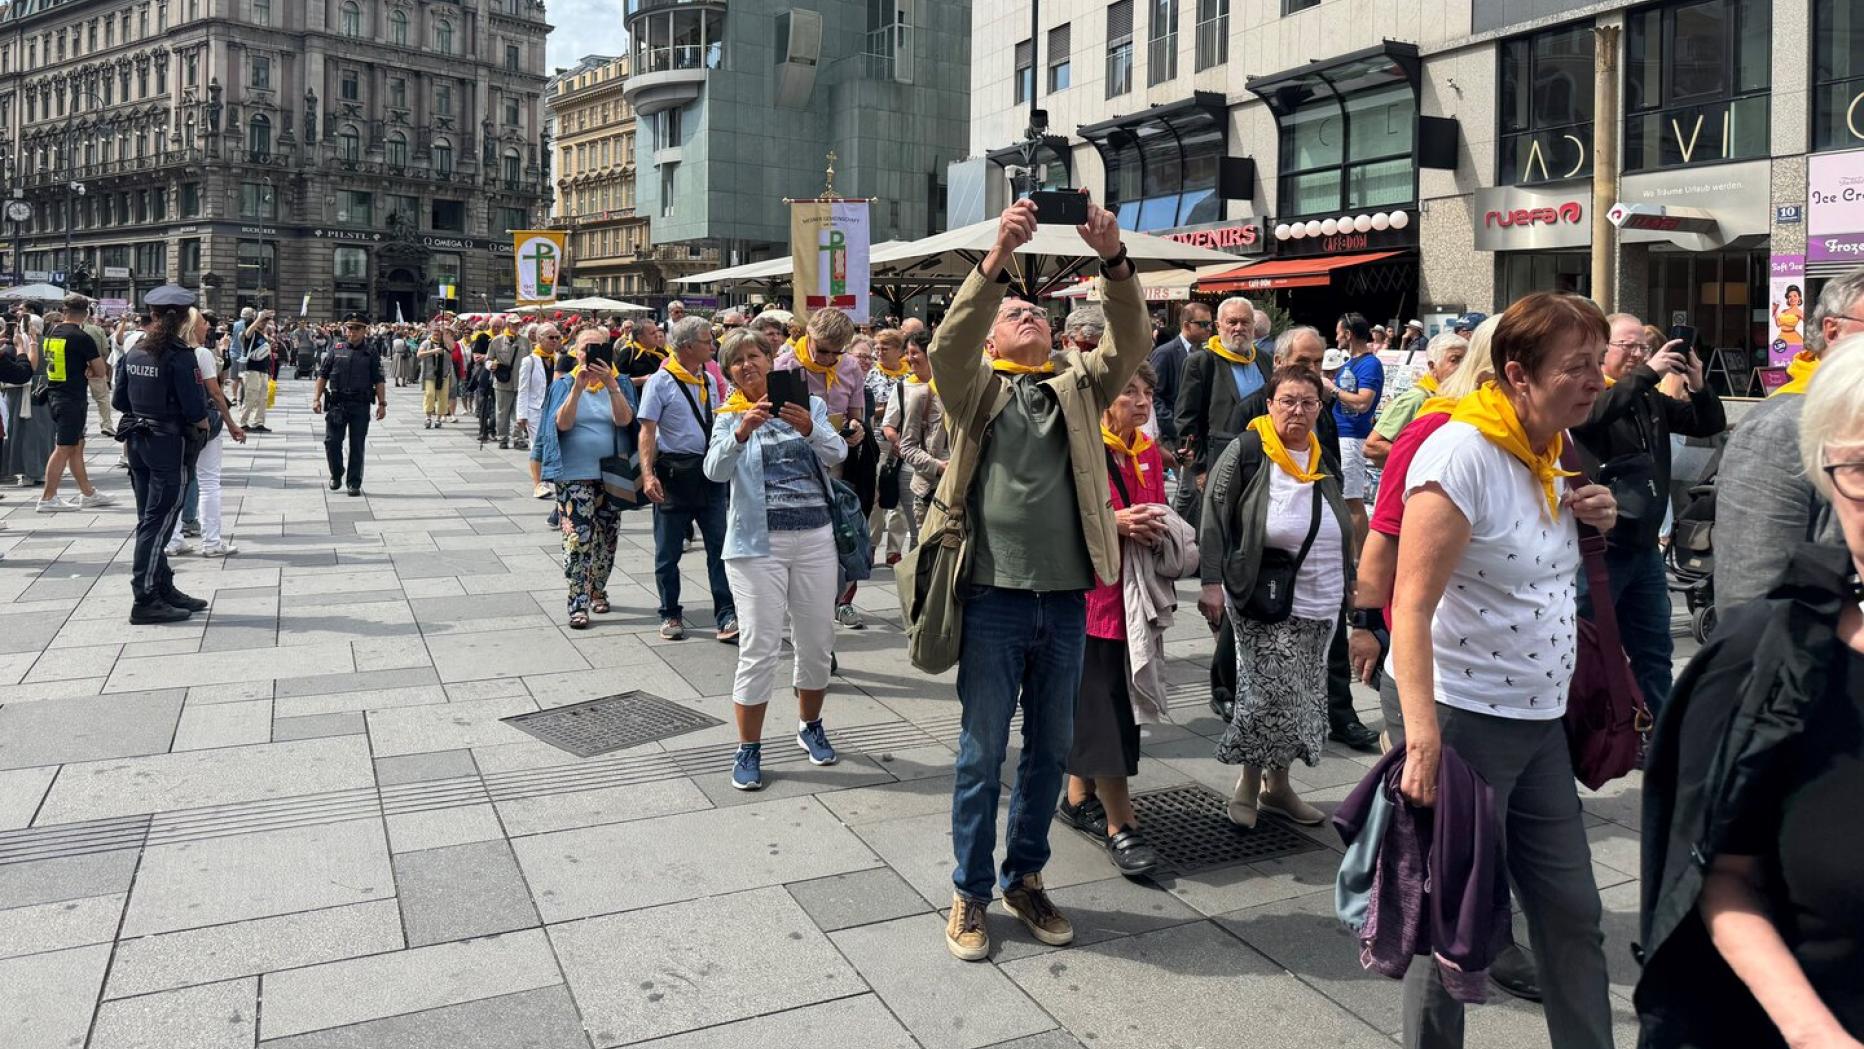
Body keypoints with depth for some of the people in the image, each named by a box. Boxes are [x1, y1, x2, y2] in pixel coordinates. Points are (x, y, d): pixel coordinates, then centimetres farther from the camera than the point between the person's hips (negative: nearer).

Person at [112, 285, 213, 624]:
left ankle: (164, 590, 24)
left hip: (138, 440, 7)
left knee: (150, 520, 14)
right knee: (158, 522, -3)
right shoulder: (180, 356, -15)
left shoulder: (134, 353, 5)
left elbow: (119, 401, 9)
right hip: (169, 444, -7)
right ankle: (145, 601, -1)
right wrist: (203, 423, 1)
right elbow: (195, 409, -18)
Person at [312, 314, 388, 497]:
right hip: (337, 403, 1)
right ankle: (336, 474, 24)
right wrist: (316, 398, 2)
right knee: (331, 441, 2)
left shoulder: (371, 351, 2)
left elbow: (379, 380, 1)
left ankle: (354, 483, 11)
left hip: (361, 405, -1)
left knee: (357, 446, 3)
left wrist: (382, 403, -6)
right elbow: (323, 375, 8)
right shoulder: (336, 349, 5)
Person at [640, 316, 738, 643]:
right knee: (668, 551, 7)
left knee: (720, 546, 1)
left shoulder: (709, 380, 11)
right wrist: (648, 474, -21)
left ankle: (727, 618, 3)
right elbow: (648, 431, -11)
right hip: (675, 472, -5)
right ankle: (671, 616, 21)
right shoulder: (660, 382, -7)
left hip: (710, 471, 5)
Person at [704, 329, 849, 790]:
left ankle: (810, 726, 32)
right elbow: (715, 470, -13)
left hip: (815, 538, 2)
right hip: (757, 543, -2)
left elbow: (837, 453, -8)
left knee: (817, 640, 10)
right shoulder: (730, 417, 4)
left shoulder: (809, 405, 7)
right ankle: (748, 748, 8)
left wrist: (809, 429, -28)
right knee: (760, 647, -5)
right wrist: (741, 432, -31)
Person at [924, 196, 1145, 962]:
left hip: (1066, 601, 4)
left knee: (1049, 751, 14)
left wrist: (1112, 259, -19)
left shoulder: (1079, 387, 12)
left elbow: (1131, 342, -4)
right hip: (994, 597, -3)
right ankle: (970, 892, 21)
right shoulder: (975, 386, 4)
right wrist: (999, 256, -28)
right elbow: (948, 340, -16)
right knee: (982, 754, 6)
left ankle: (1025, 879, 31)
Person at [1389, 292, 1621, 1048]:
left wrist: (1589, 519, 2)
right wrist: (1423, 739, -30)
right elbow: (1411, 605, -24)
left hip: (1541, 720, 8)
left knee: (1572, 909, 16)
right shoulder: (1462, 451, -19)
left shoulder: (1550, 449, 6)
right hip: (1465, 719, -8)